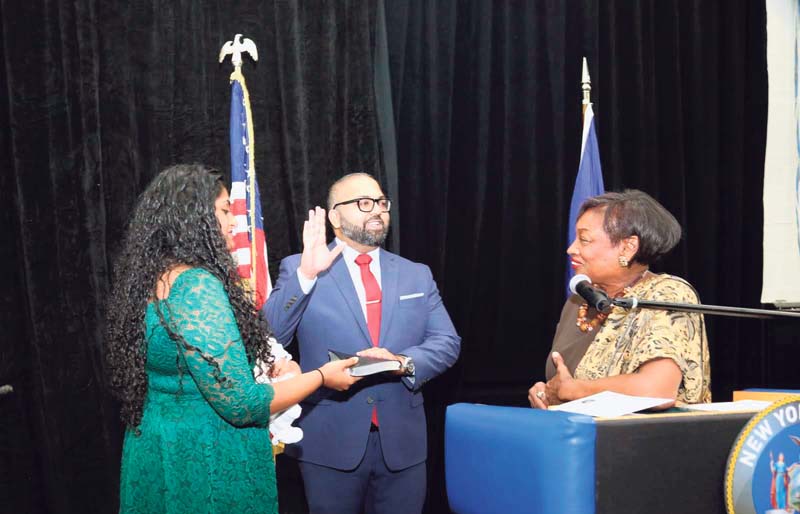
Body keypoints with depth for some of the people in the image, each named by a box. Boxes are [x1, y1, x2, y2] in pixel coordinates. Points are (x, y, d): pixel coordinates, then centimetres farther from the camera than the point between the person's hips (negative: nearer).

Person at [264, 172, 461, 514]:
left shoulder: (416, 275, 10)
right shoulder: (298, 269, 0)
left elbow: (447, 343, 5)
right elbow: (266, 338, -12)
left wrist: (403, 361, -15)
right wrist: (306, 275, -23)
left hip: (402, 441, 3)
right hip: (330, 442, -3)